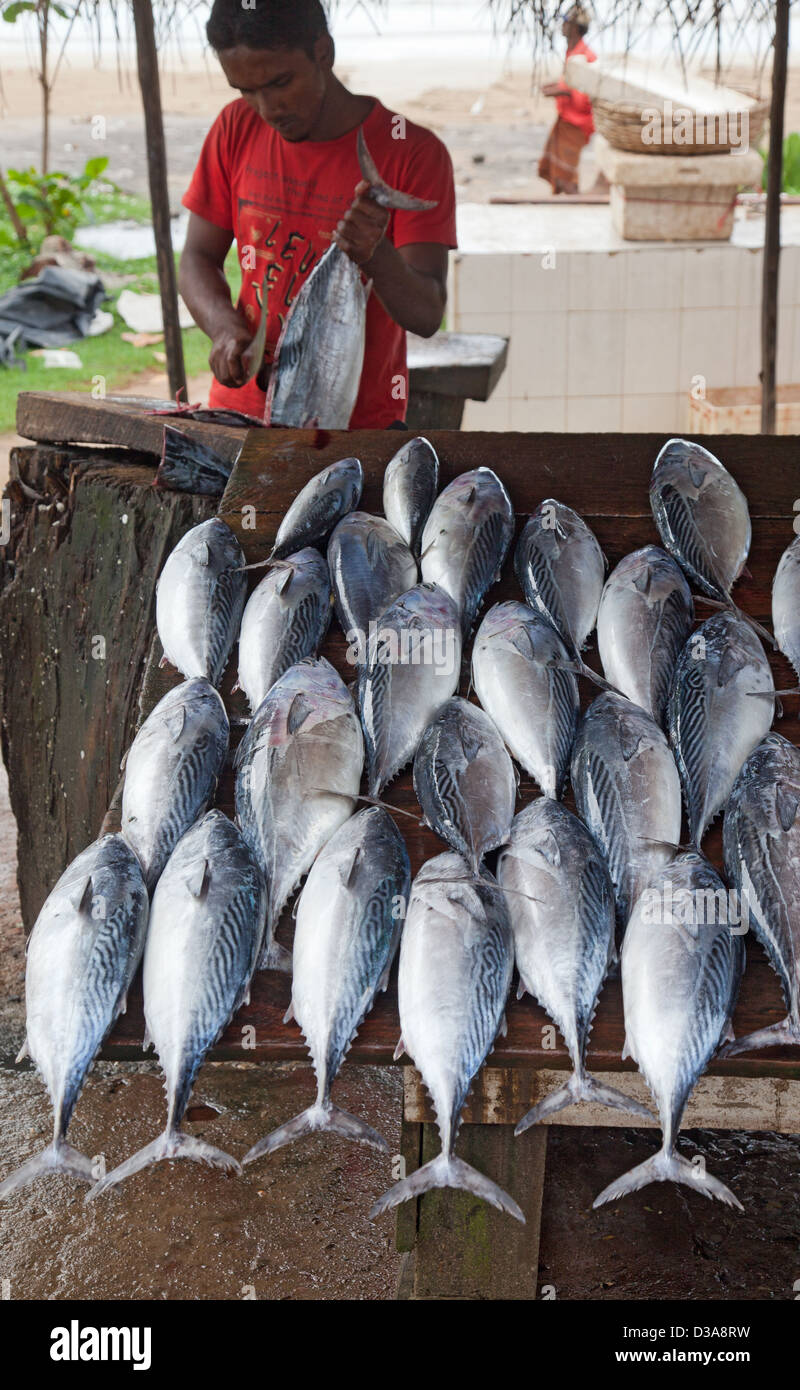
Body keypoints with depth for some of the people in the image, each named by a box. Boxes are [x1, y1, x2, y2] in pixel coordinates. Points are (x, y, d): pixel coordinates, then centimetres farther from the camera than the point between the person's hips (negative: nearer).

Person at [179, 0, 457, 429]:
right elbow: (198, 258, 7)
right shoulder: (236, 129, 2)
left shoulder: (414, 153, -10)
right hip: (242, 409, 3)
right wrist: (225, 327, -14)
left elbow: (427, 316, -15)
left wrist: (377, 256, -36)